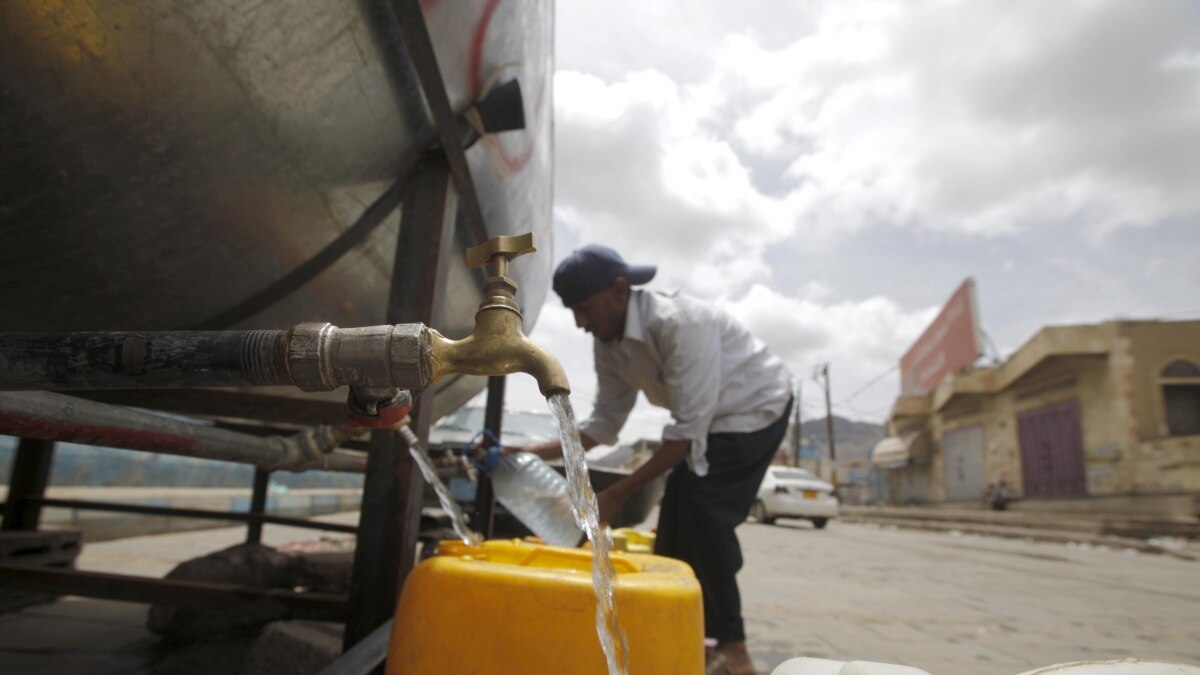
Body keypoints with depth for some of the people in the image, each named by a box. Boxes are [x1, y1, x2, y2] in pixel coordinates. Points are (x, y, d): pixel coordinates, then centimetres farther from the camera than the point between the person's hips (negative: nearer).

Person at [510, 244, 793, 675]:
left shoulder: (681, 323, -36)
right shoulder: (607, 343, -9)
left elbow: (689, 429, -35)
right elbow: (606, 421, -4)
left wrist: (617, 494, -35)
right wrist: (534, 453, -16)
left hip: (756, 407, -8)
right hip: (705, 416, 8)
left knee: (701, 510, -18)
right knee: (677, 515, 7)